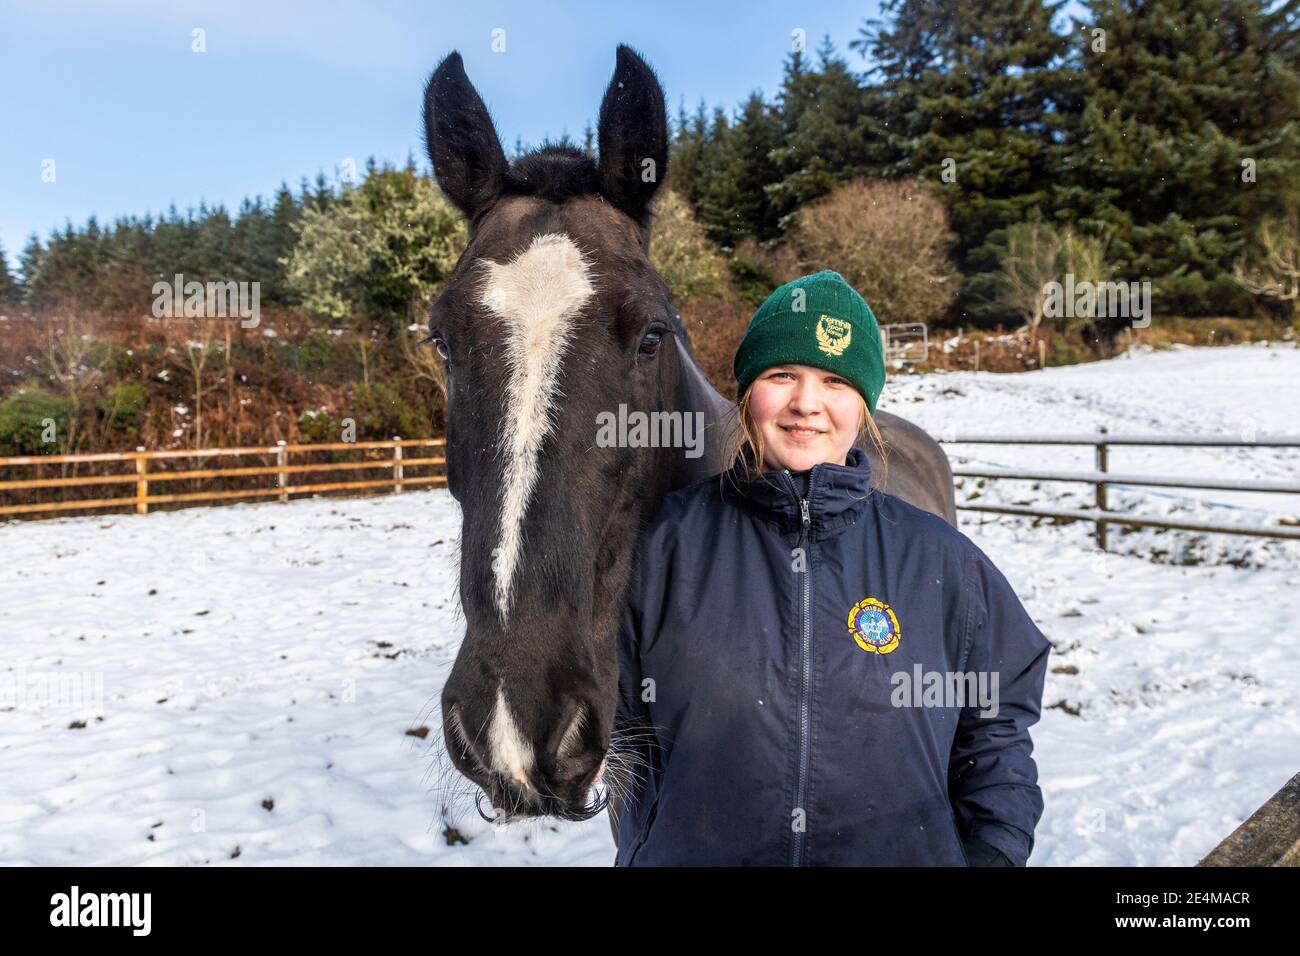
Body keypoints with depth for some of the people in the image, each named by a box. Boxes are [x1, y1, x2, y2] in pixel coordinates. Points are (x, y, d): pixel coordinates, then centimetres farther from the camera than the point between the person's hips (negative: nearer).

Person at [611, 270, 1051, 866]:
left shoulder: (940, 559, -6)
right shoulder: (667, 540, -10)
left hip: (908, 849, 1)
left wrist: (996, 849, -7)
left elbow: (997, 724, 3)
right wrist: (640, 849, -7)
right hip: (693, 852, 0)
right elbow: (626, 728, -2)